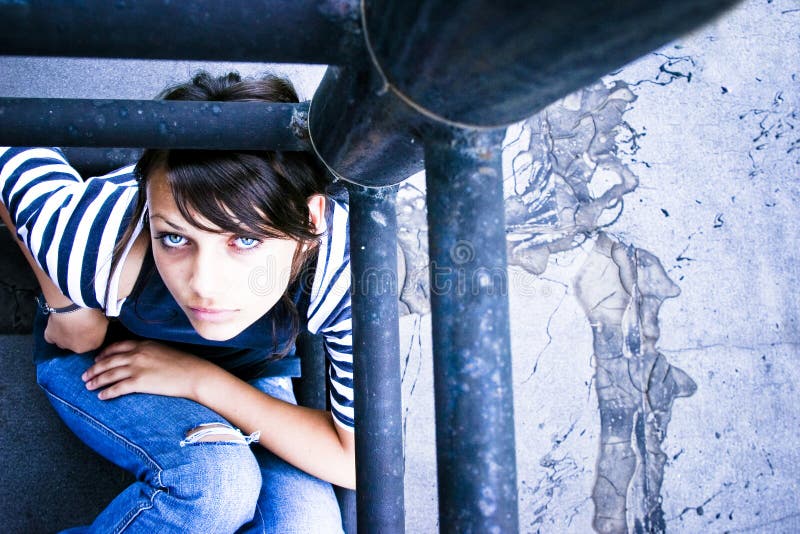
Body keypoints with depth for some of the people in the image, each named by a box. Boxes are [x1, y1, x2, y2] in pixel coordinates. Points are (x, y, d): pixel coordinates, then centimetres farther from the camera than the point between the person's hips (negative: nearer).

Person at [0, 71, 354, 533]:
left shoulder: (350, 272, -36)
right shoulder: (97, 245, -38)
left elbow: (357, 460, -25)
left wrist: (201, 378, -29)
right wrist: (63, 304, -15)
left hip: (251, 369, 2)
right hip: (95, 354, -1)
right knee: (215, 481, -30)